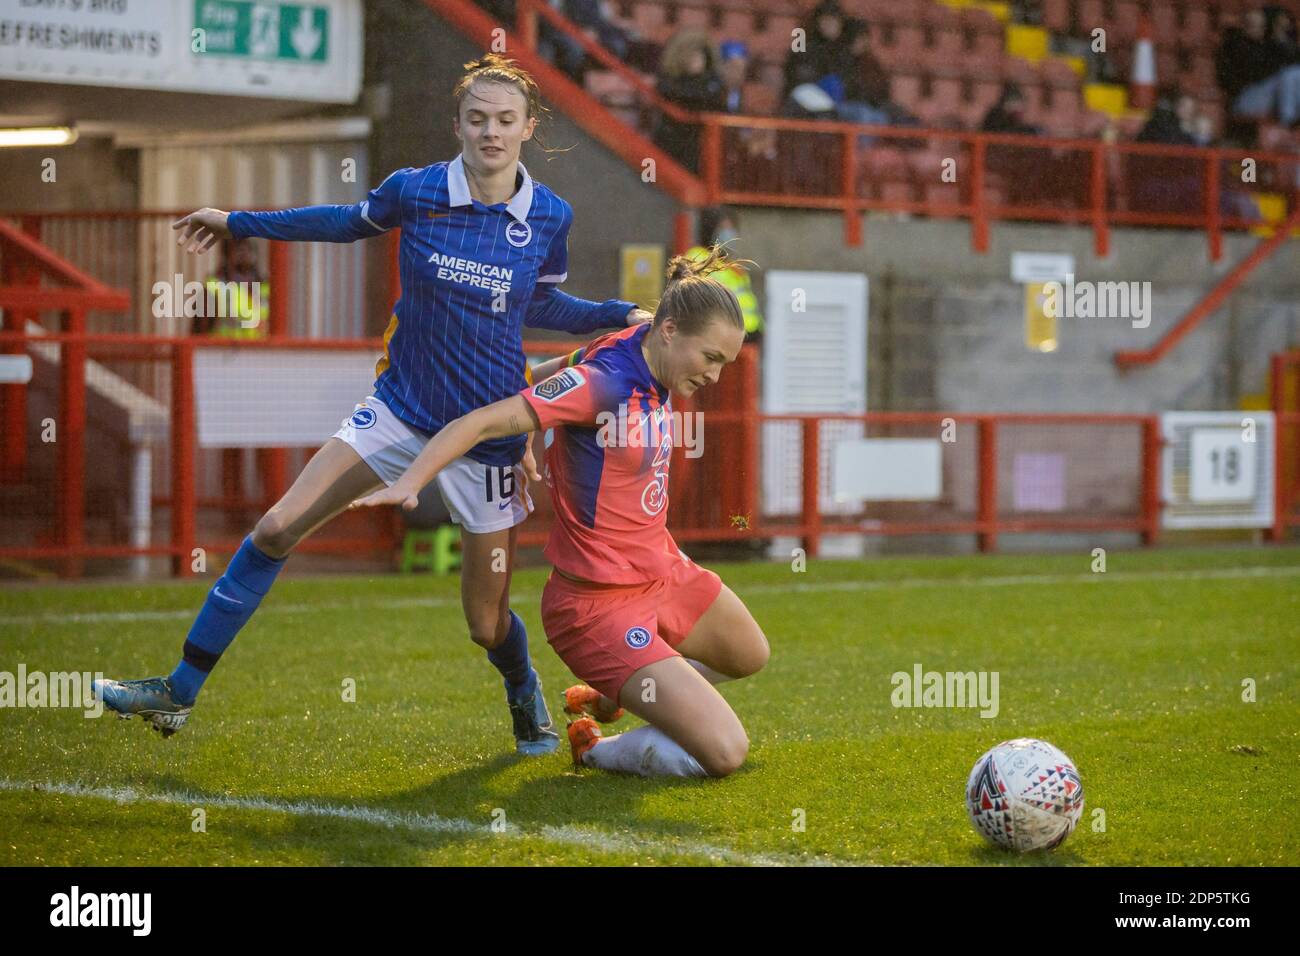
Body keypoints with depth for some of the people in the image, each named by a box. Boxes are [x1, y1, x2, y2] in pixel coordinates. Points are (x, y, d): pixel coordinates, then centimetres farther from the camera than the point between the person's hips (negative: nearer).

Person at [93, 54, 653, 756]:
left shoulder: (550, 218, -6)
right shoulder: (414, 191, -8)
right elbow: (353, 222, 13)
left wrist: (622, 315, 0)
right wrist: (237, 222, 20)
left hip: (488, 435, -1)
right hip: (399, 412, 1)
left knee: (487, 624, 2)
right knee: (276, 530, -10)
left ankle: (526, 703, 39)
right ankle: (179, 693, 0)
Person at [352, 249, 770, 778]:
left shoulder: (645, 357, -1)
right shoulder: (601, 381, -26)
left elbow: (566, 368, 17)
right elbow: (485, 421, -30)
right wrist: (410, 481, -40)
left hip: (664, 573, 10)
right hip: (602, 605, -10)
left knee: (750, 656, 34)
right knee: (723, 752, -16)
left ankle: (609, 695, 43)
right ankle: (594, 749, 8)